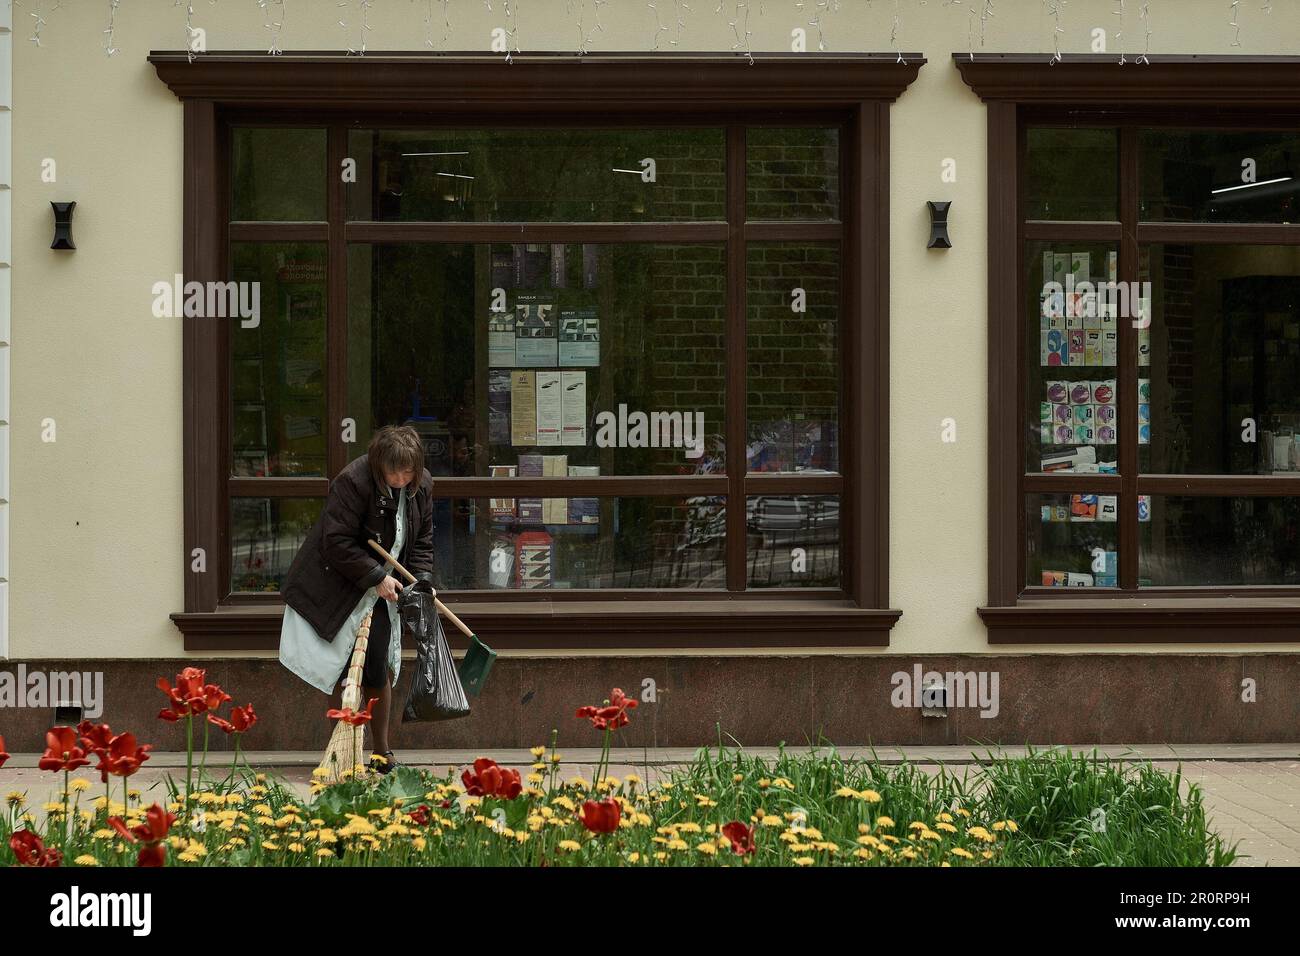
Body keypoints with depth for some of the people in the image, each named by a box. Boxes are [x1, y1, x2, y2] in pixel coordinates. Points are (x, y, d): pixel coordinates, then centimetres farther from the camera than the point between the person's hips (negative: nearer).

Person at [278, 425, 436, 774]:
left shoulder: (421, 485, -2)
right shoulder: (353, 482, -24)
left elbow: (422, 541, 9)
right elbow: (337, 542, -23)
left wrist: (421, 584, -5)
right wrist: (376, 578, -22)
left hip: (381, 590, 6)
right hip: (338, 589, -6)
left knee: (380, 669, 6)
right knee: (346, 671, -6)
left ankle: (382, 751, 19)